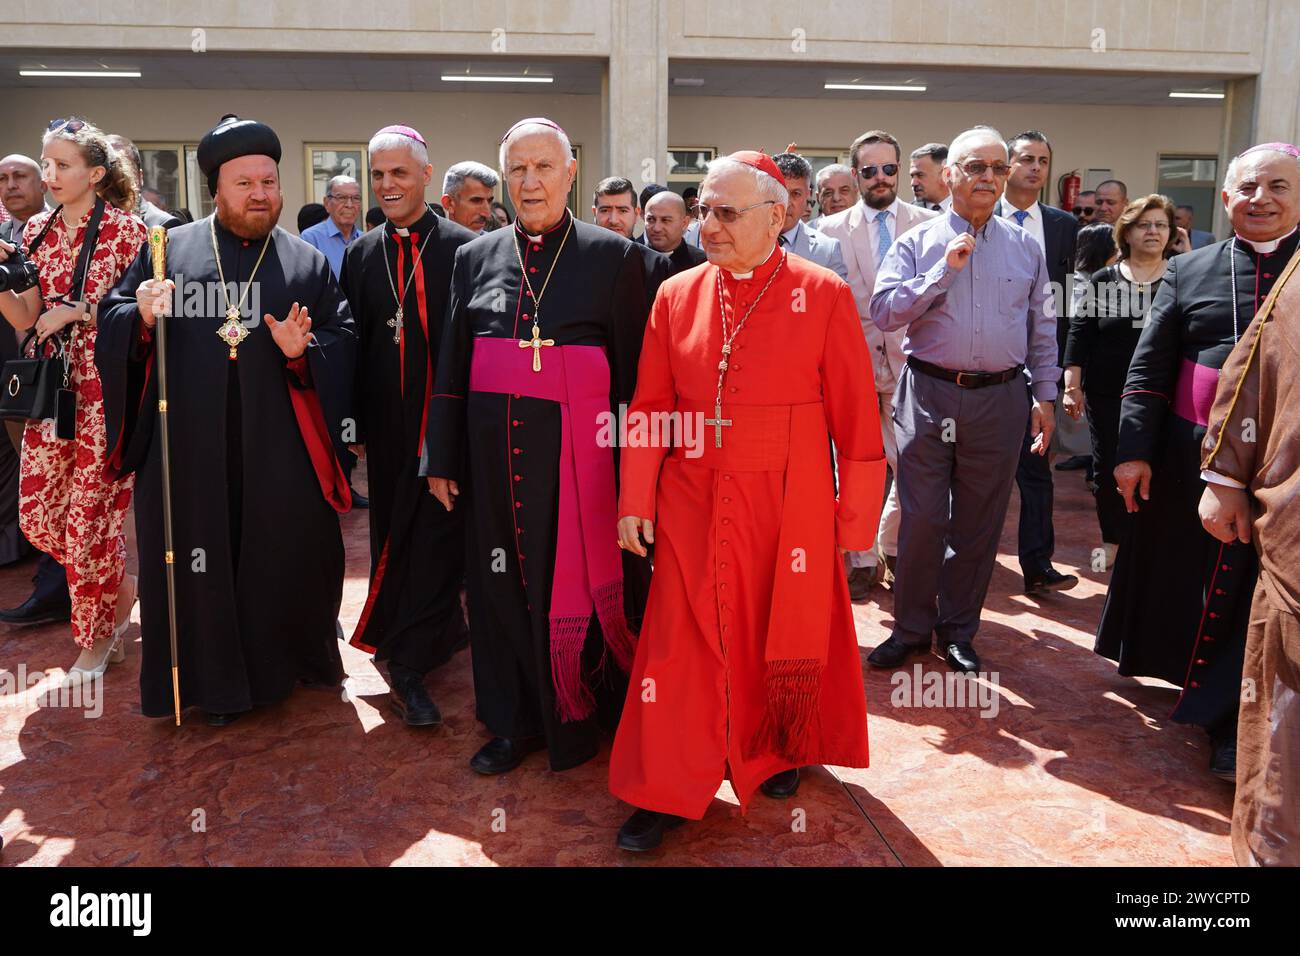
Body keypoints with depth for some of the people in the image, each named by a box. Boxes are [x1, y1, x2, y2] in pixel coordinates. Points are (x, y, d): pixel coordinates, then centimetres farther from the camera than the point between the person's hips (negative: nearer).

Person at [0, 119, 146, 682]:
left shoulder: (124, 229, -7)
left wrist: (80, 310, -15)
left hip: (106, 386, -6)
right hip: (52, 384, 6)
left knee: (89, 516, 1)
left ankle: (98, 635, 23)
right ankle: (123, 583, 31)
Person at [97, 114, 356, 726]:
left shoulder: (307, 262, 7)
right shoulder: (168, 249, 8)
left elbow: (344, 341, 2)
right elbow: (111, 324, 8)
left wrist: (303, 351, -17)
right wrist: (142, 319, -14)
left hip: (280, 449, 0)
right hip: (189, 445, 1)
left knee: (285, 555, 6)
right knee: (198, 559, 6)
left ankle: (282, 663, 29)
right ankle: (215, 678, 24)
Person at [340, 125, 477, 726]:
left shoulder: (464, 248, -4)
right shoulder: (360, 255, 9)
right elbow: (351, 343, 10)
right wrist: (352, 423, 6)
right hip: (387, 426, 4)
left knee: (437, 535, -2)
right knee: (393, 535, 11)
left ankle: (407, 664, 5)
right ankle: (442, 632, 29)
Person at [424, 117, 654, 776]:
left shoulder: (614, 257, -1)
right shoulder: (475, 258, 9)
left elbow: (634, 372, -4)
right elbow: (451, 367, 10)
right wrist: (442, 457, 6)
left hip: (578, 450, -3)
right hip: (494, 449, 4)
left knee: (578, 579, 4)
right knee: (501, 581, 10)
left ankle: (574, 719, 24)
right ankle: (515, 721, 27)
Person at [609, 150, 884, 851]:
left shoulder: (824, 296, -6)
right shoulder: (676, 296, 2)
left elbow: (855, 418, -5)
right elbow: (648, 408, 4)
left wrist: (855, 517, -3)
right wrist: (636, 502, 0)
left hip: (789, 511, -1)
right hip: (693, 509, 2)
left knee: (787, 636, 14)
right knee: (685, 643, 3)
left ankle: (780, 752, 40)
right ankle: (669, 789, 17)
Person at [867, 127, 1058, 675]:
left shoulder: (1025, 247, 10)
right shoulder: (917, 244, 2)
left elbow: (1042, 328, 14)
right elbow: (883, 312, -10)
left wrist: (1045, 396, 9)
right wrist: (944, 270, -15)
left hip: (1000, 399, 2)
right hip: (930, 393, -2)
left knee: (978, 522, 9)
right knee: (921, 518, 0)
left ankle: (958, 632, 23)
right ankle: (912, 629, 16)